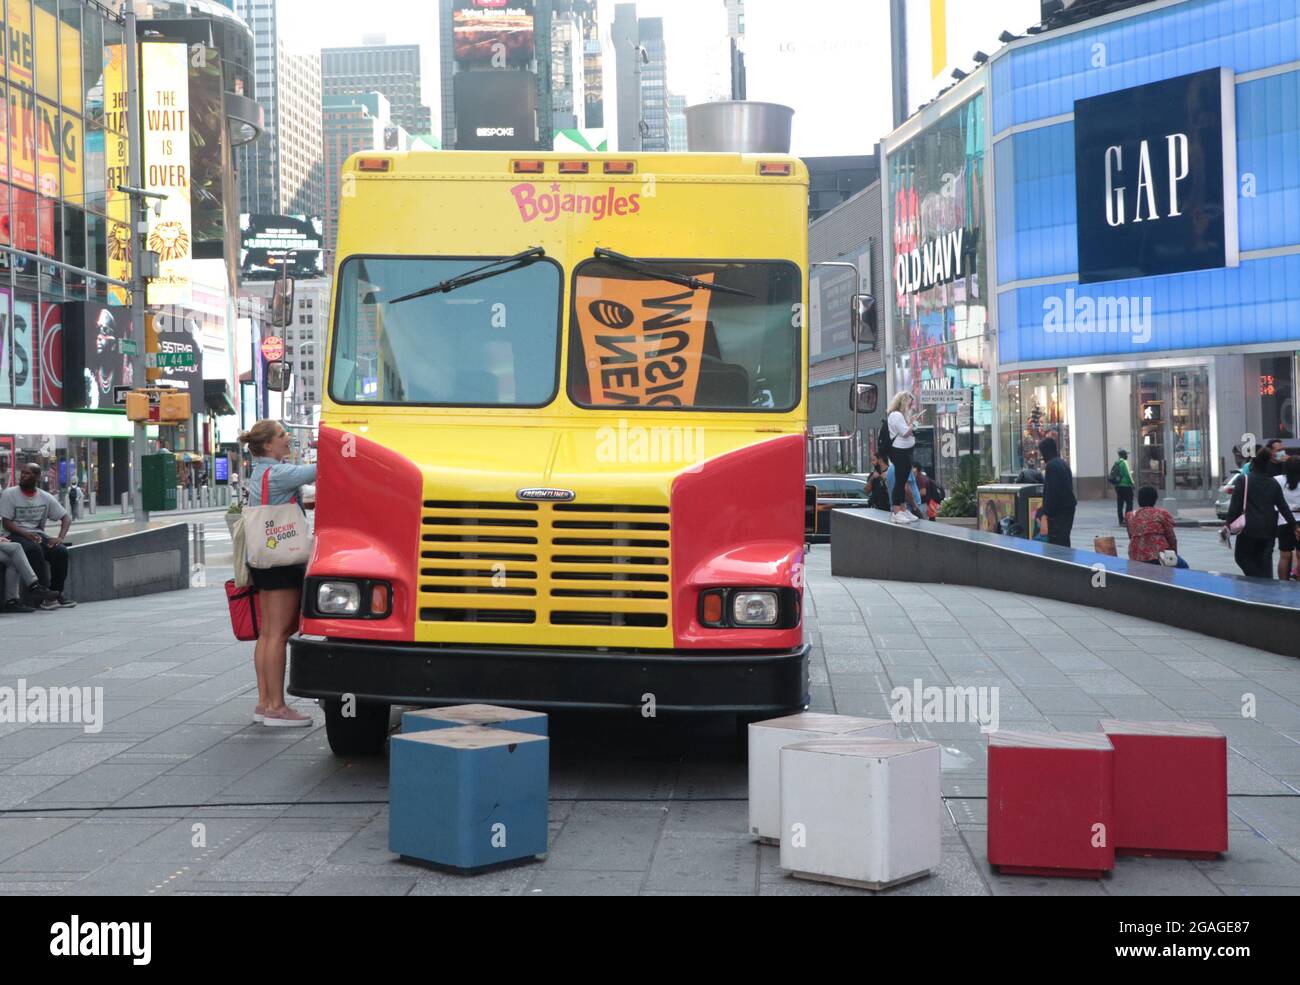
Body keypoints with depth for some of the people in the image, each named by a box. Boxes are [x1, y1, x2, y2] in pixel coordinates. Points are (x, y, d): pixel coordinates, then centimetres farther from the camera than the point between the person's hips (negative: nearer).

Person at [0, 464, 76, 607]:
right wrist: (26, 535, -25)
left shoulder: (45, 497, 7)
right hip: (16, 535, -4)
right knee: (35, 550, -36)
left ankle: (56, 592, -12)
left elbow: (66, 518, 8)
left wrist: (60, 538, -12)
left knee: (61, 551, -25)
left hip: (38, 534, 4)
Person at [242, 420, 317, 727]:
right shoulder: (277, 474, -17)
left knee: (267, 632, 12)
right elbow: (316, 471, -18)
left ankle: (264, 702, 16)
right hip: (281, 561, -10)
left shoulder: (260, 472, 14)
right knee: (279, 633, -7)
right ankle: (276, 707, -4)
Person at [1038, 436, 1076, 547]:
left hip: (1058, 510, -10)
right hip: (1068, 506, 10)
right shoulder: (1063, 462, 14)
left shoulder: (1051, 465, -16)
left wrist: (1046, 512, -17)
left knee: (1056, 542, -10)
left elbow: (1050, 491, -20)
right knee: (1064, 540, 15)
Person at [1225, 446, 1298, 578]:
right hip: (1268, 530, 4)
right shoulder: (1273, 484, 7)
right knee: (1265, 561, 12)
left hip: (1249, 529, -4)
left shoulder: (1243, 480, -7)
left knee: (1242, 557, 6)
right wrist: (1294, 525, 14)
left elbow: (1235, 505, -10)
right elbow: (1284, 508, 8)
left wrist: (1229, 524, -6)